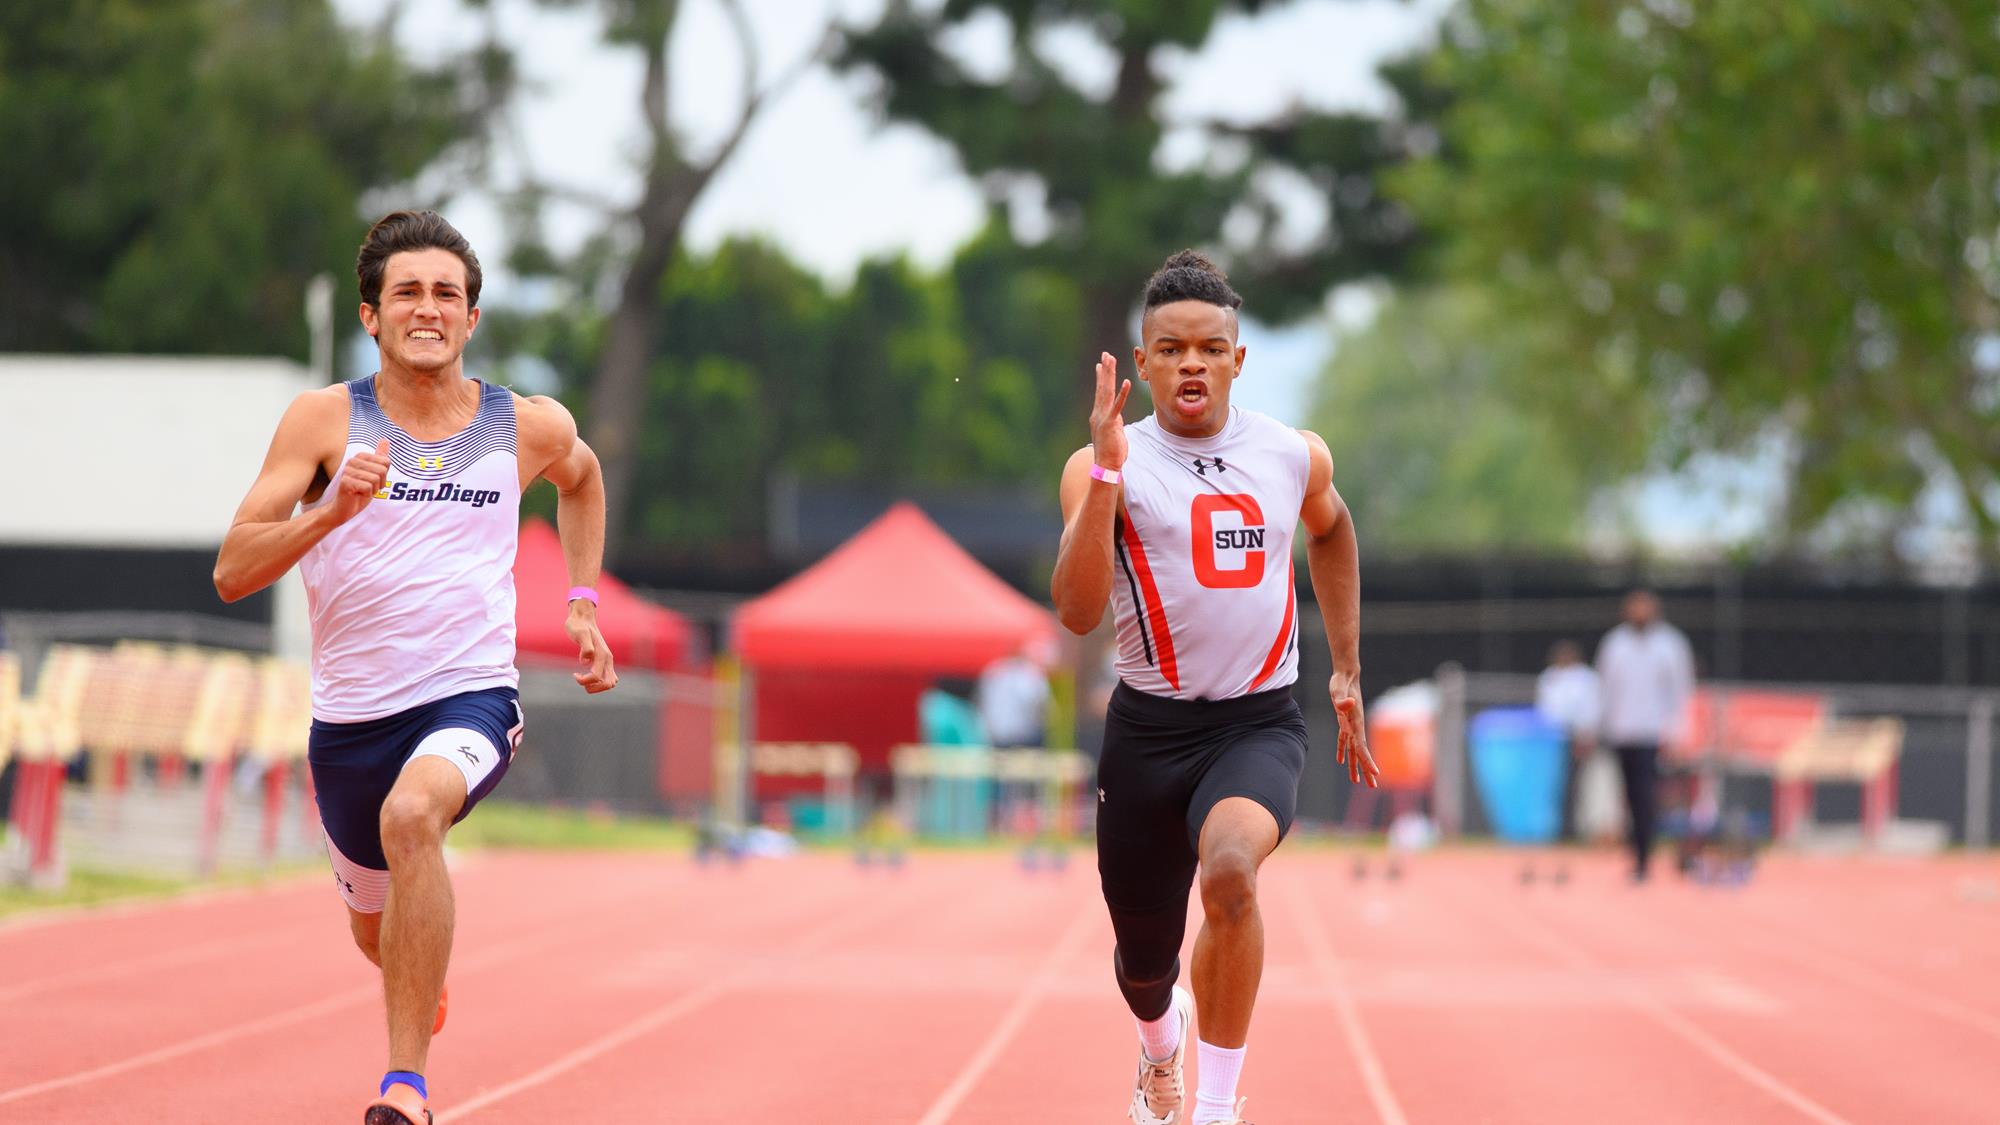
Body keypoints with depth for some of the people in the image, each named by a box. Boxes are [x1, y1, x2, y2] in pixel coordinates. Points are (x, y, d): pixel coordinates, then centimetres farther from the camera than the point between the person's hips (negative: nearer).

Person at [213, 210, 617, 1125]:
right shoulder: (325, 419, -6)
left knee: (410, 817, -36)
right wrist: (332, 511, -27)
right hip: (350, 714, 2)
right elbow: (232, 573, -12)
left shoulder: (530, 428, -1)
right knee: (374, 923, 22)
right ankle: (420, 984, 62)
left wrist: (582, 602, 16)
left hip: (471, 698, -2)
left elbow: (581, 478, 25)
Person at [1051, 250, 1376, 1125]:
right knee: (1144, 955, 13)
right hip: (1149, 727, 0)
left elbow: (1331, 532, 26)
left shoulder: (1296, 457, 2)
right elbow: (1077, 613, -21)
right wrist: (1106, 472, -29)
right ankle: (1160, 1049, 52)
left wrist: (1347, 669, 23)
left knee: (1230, 869, -32)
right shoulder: (1104, 467, -8)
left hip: (1260, 724, 0)